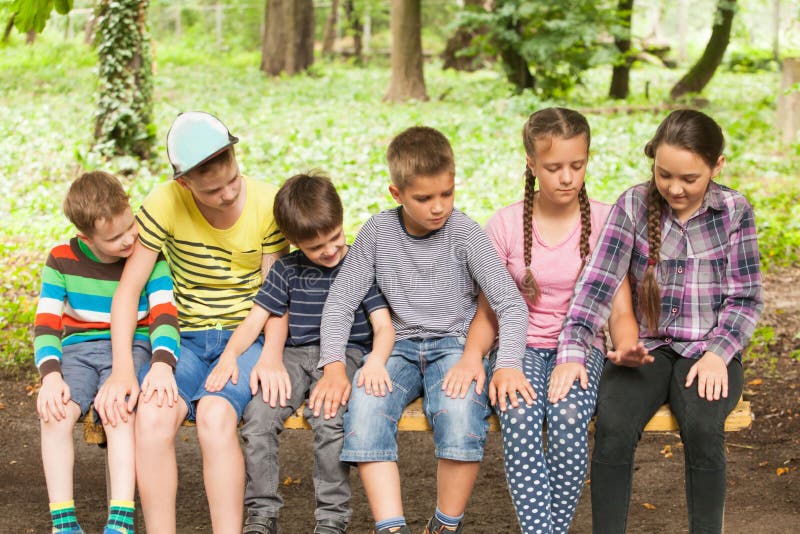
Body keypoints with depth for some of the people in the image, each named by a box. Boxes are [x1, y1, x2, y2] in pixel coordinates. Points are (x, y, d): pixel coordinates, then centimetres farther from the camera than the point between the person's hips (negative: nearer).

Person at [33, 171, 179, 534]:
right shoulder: (63, 259, 0)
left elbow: (164, 316, -12)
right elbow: (46, 324, -4)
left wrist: (162, 364, -32)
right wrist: (51, 374, -23)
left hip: (133, 346, -2)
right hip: (78, 349, 2)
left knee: (121, 413, -33)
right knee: (55, 413, -29)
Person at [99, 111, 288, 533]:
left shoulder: (266, 205, -7)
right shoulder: (165, 205, -8)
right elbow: (128, 288, -5)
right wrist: (123, 369, -16)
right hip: (187, 340, 1)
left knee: (215, 413, -33)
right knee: (152, 415, -30)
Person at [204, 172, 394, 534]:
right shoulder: (287, 270, 12)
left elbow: (383, 326, -4)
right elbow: (256, 318, 9)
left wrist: (376, 361, -26)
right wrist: (229, 355, -11)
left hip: (345, 353, -3)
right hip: (295, 355, 3)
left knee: (328, 419, -33)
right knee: (258, 415, -25)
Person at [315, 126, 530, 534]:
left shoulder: (464, 233, -6)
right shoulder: (378, 232, -1)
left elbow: (510, 303, -9)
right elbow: (340, 302, 0)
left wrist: (508, 366, -24)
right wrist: (334, 367, -14)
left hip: (454, 345, -2)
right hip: (399, 347, 2)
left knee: (460, 412, -34)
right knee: (362, 407, -31)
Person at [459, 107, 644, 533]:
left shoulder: (605, 222, 0)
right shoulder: (505, 225, 1)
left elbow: (621, 311, 0)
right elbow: (488, 311, 4)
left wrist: (626, 347, -24)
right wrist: (472, 355, -18)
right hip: (521, 346, 1)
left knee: (568, 418, -34)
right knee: (519, 417, -34)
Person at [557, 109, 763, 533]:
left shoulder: (735, 211, 0)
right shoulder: (634, 205, -2)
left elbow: (745, 298, 2)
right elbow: (598, 281, -10)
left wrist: (718, 354, -15)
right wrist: (572, 350, -23)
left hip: (709, 351, 0)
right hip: (646, 348, 0)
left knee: (702, 428, -31)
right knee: (613, 426, -29)